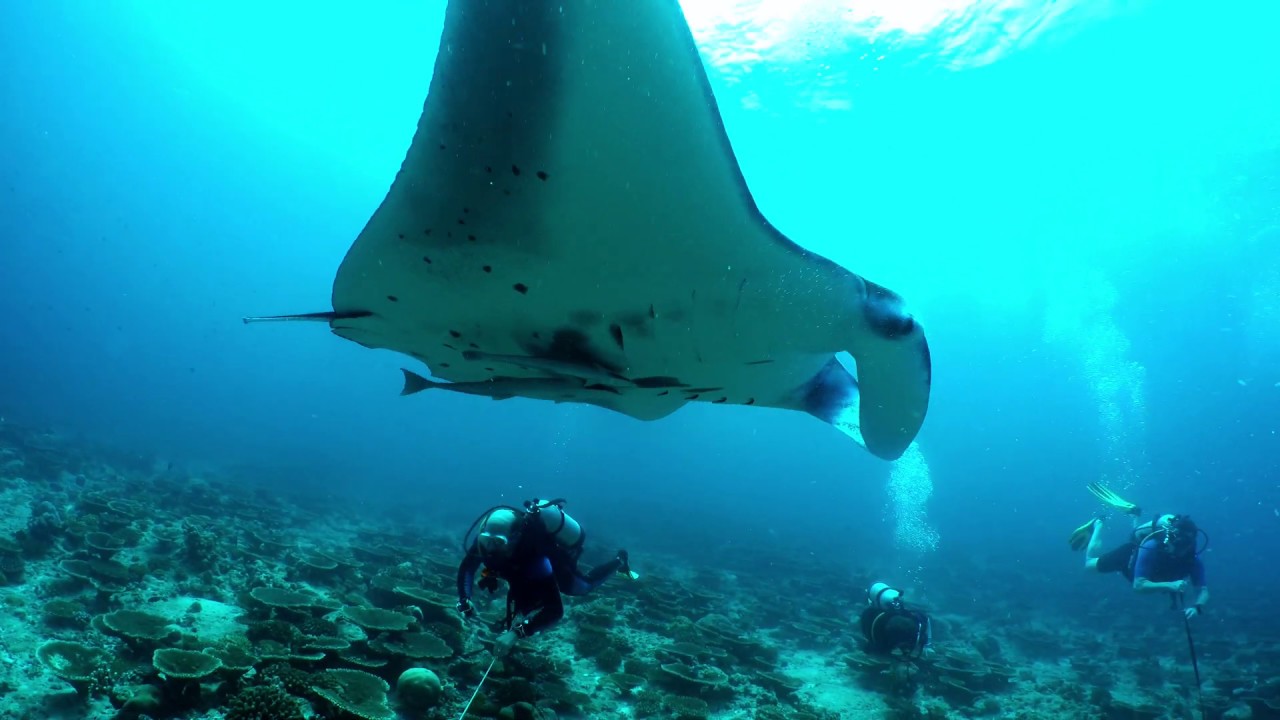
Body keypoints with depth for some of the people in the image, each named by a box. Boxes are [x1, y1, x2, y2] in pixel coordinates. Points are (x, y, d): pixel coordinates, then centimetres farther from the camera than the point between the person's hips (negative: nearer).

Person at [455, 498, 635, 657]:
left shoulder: (534, 559, -50)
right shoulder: (486, 540, -35)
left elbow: (555, 610, -54)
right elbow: (466, 567, -17)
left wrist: (515, 633, -64)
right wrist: (464, 602, -34)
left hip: (560, 569, -4)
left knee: (585, 586, 26)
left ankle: (619, 562, 49)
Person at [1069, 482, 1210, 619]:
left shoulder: (1194, 559, -39)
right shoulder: (1150, 547, -49)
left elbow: (1203, 591, -37)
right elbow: (1138, 585, -50)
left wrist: (1197, 607, -60)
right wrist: (1170, 585, -65)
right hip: (1132, 552, -4)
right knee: (1090, 563, 15)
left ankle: (1135, 514, 56)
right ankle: (1097, 525, 29)